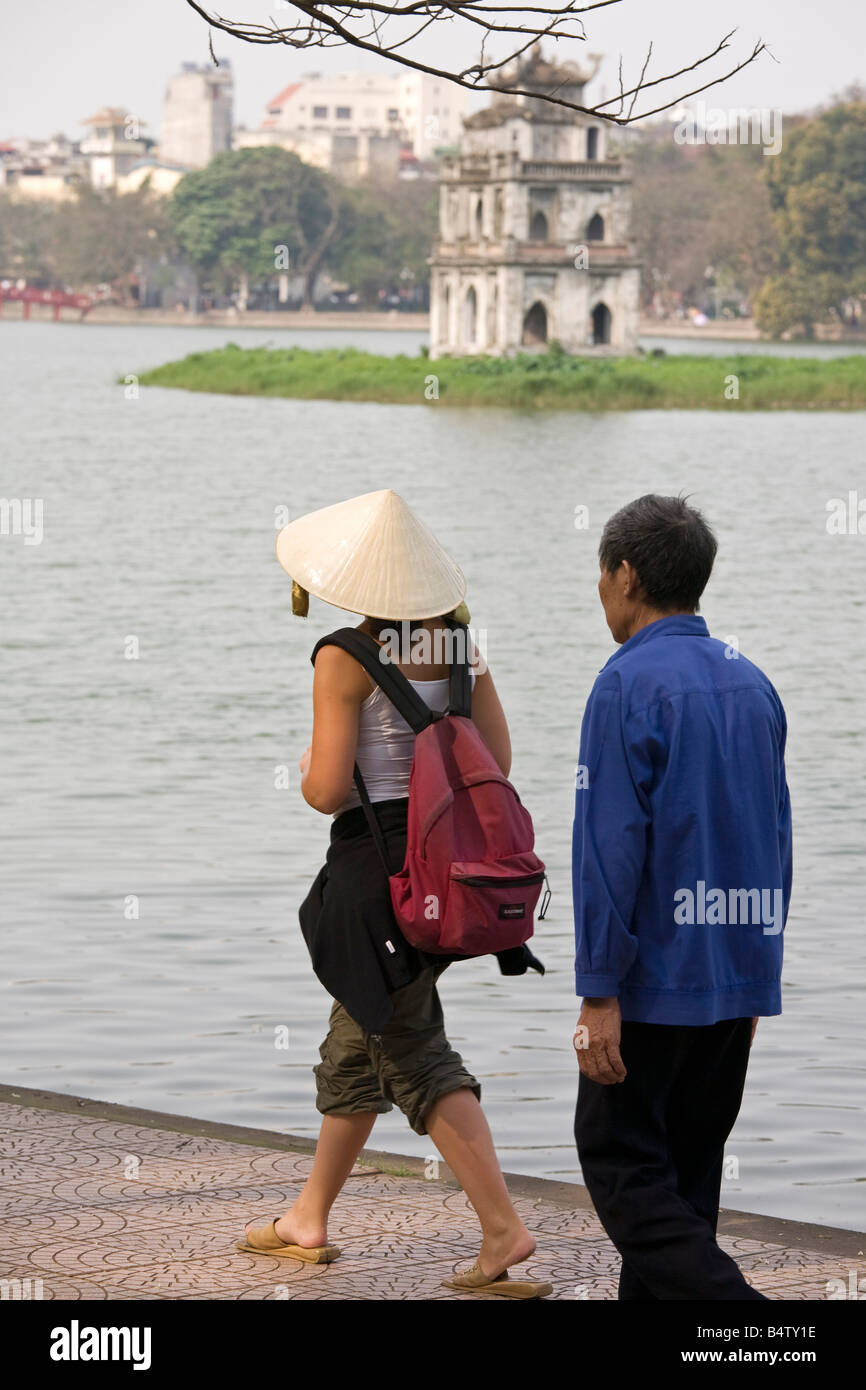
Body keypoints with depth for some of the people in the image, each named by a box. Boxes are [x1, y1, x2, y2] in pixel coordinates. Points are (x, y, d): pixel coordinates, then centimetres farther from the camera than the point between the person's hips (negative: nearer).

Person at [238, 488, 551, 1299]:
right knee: (357, 1038, 21)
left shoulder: (345, 659, -15)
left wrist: (307, 773, 5)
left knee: (415, 1057, -3)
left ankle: (503, 1229, -12)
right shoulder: (456, 640, 3)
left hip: (379, 860, -7)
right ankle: (309, 1218, 32)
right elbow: (496, 762, 6)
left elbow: (330, 791, -17)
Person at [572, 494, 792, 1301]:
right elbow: (776, 842, 14)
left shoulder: (629, 684, -13)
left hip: (655, 981, -7)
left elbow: (610, 849, -18)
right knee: (687, 1167, 13)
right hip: (740, 977, 7)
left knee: (620, 1161, -1)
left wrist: (599, 993, -16)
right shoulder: (750, 684, 10)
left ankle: (719, 1298, -16)